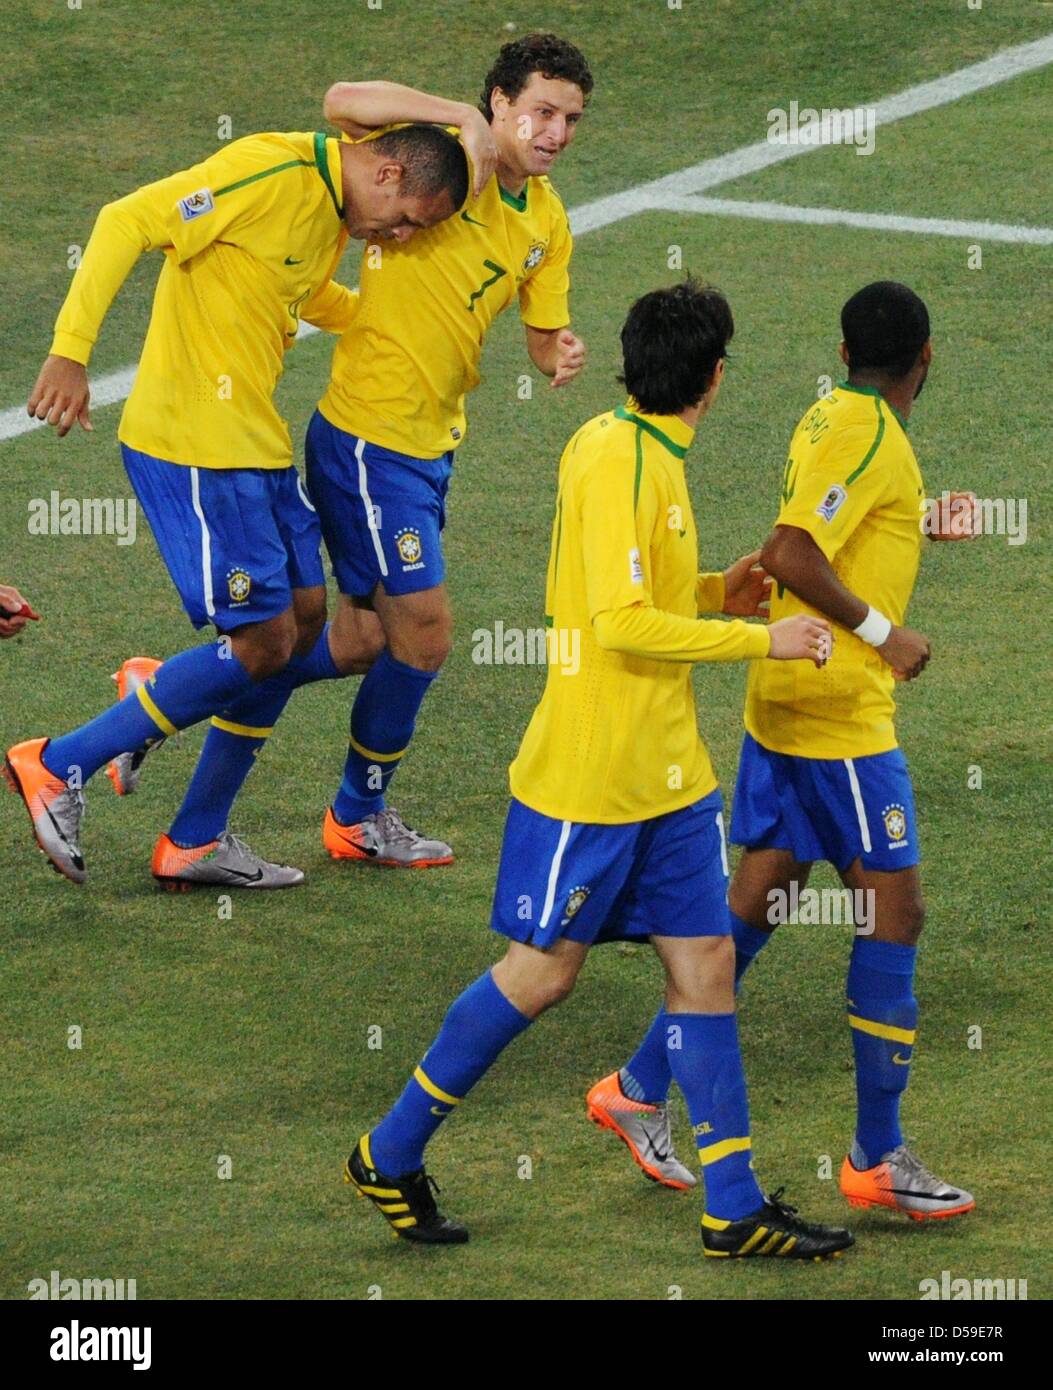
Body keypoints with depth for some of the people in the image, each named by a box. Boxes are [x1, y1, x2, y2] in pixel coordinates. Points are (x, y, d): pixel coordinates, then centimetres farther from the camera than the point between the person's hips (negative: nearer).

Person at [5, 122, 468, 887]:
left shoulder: (334, 210, 13)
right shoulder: (270, 172, -17)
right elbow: (126, 222, -23)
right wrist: (71, 353, -29)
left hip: (260, 445, 10)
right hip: (196, 448, -10)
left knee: (305, 630, 7)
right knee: (266, 643, -7)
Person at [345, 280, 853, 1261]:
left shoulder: (648, 452, 9)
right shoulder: (616, 457, -19)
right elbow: (620, 622, -25)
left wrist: (712, 591, 10)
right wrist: (760, 640, -21)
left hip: (667, 772, 9)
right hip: (589, 775, -9)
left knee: (706, 964, 6)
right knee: (542, 973, 2)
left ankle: (735, 1208, 10)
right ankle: (388, 1156, 17)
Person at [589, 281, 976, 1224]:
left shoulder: (834, 418, 11)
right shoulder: (869, 434, -17)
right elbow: (791, 555, -26)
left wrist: (922, 529, 31)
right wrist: (881, 633, -19)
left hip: (785, 698, 10)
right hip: (840, 705, -10)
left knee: (760, 895, 14)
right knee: (894, 905, -5)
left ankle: (641, 1091, 19)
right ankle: (878, 1158, -2)